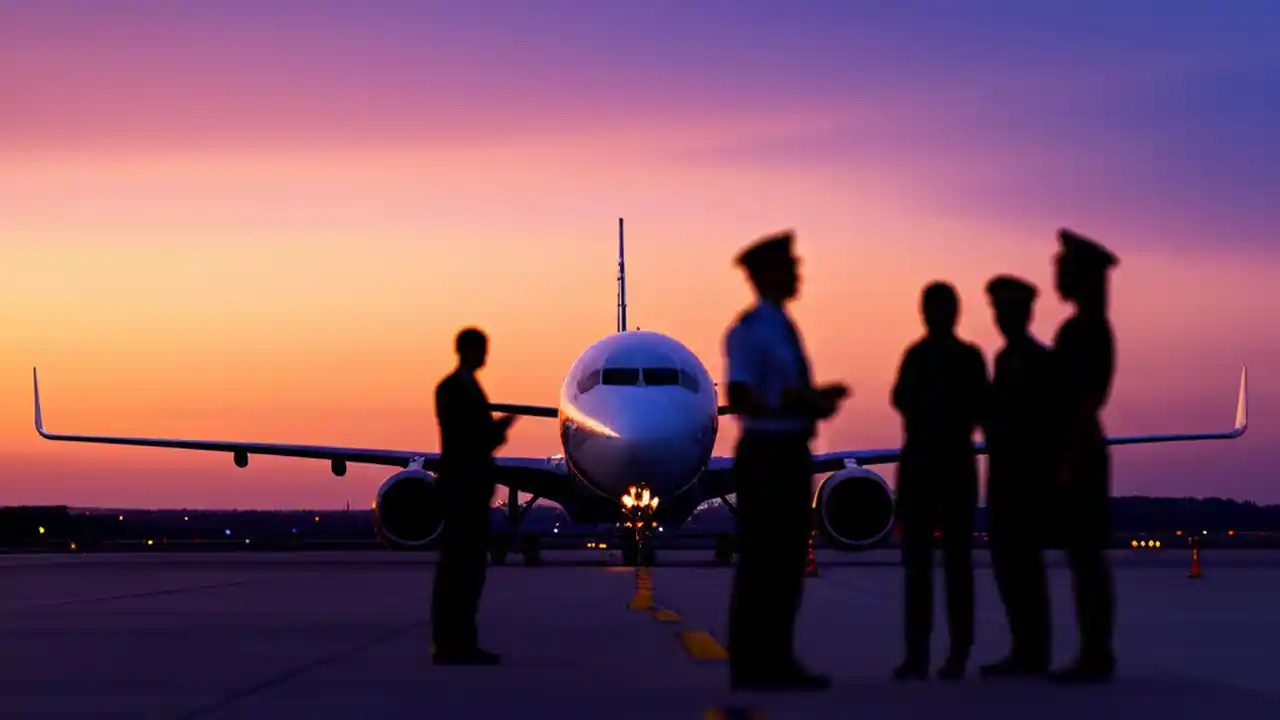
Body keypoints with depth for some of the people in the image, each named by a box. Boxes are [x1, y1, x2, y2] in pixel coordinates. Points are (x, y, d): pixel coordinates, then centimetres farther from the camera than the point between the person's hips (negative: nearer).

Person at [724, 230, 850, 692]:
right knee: (759, 562, -5)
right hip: (765, 454, -9)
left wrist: (815, 400, 4)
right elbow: (740, 400, -20)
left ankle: (777, 662, 18)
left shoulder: (783, 329, 15)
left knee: (788, 560, 12)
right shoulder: (749, 330, -12)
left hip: (791, 454, 9)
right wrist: (797, 403, -27)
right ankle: (751, 667, 1)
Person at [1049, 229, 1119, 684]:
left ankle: (1096, 655, -8)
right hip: (1081, 451, 10)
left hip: (1078, 452, -10)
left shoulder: (1086, 330, -13)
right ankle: (1095, 654, 10)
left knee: (1085, 555, -9)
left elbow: (1087, 399, -19)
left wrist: (1069, 461, -21)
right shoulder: (1087, 328, 16)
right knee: (1085, 555, 8)